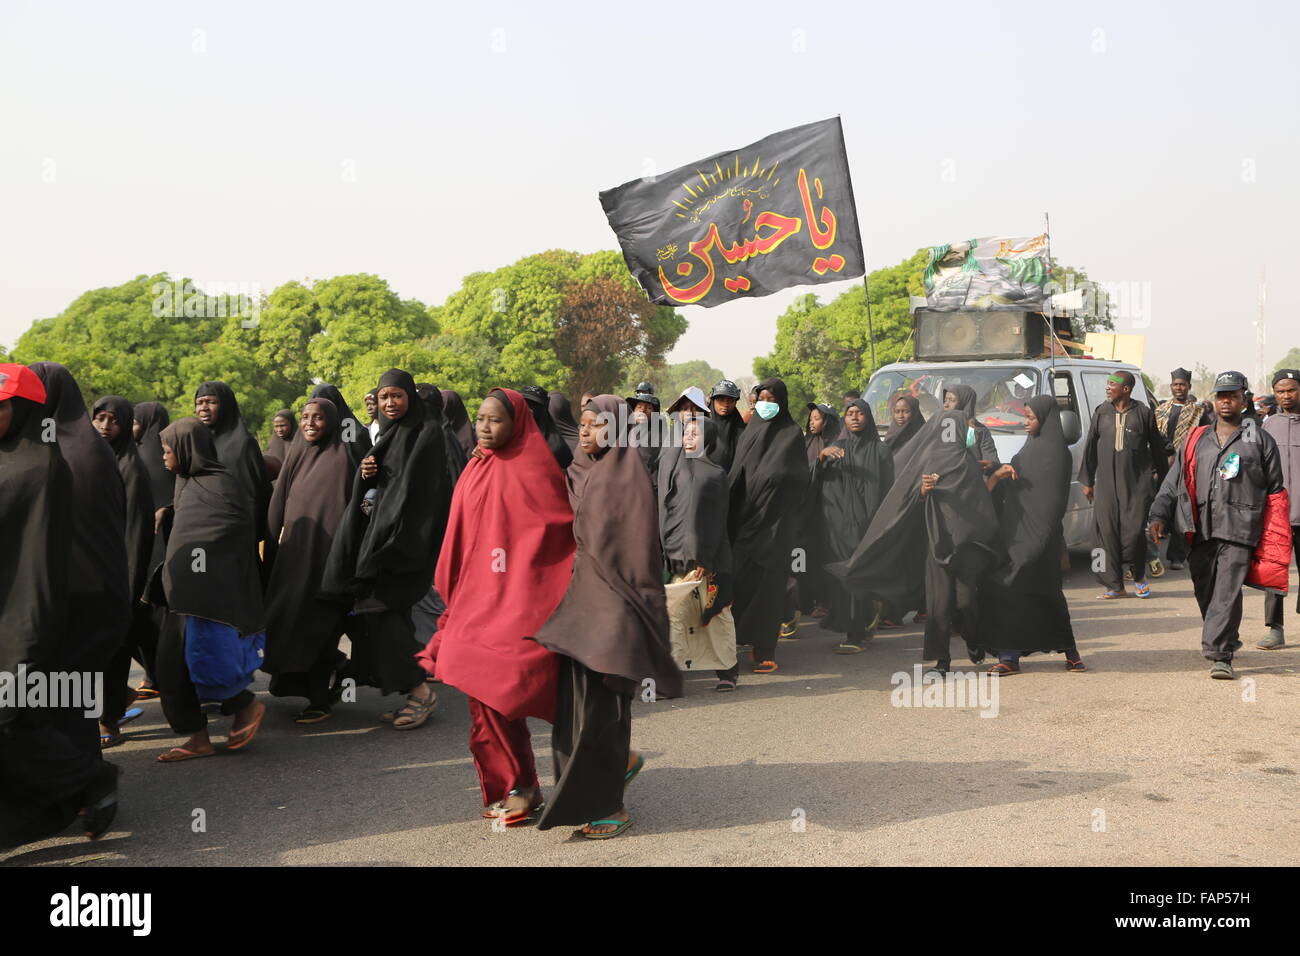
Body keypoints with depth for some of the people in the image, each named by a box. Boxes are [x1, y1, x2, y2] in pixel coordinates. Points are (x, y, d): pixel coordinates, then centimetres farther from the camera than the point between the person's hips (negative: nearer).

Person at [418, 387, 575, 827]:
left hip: (519, 597, -6)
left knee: (498, 691, -12)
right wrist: (453, 598, 14)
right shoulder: (475, 472, 11)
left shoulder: (535, 470, -6)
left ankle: (520, 787, 4)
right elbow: (459, 542, 16)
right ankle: (512, 788, 17)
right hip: (477, 596, 6)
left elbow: (565, 533, -5)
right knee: (486, 697, 5)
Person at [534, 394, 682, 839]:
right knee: (575, 697, 10)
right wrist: (560, 595, 15)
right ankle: (622, 760, 32)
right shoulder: (577, 475, 12)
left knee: (599, 701, -4)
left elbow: (640, 549, -13)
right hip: (576, 596, 7)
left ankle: (606, 805, 5)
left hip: (610, 599, -7)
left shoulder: (629, 478, -9)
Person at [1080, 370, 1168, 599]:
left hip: (1138, 483, -3)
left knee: (1134, 532, -7)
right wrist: (1087, 480, 12)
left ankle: (1139, 577, 17)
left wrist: (1161, 477, 13)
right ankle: (1115, 585, 7)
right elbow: (1090, 447, 13)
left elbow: (1157, 447, 10)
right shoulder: (1101, 413, 9)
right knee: (1108, 532, -1)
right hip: (1106, 483, 3)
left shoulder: (1143, 413, 2)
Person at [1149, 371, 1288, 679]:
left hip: (1239, 531, -4)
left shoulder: (1260, 440, 11)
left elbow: (1275, 491, 10)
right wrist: (1160, 515, -2)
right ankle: (1228, 640, 28)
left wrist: (1272, 540, 2)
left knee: (1227, 593, -12)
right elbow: (1173, 482, 13)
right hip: (1201, 532, 4)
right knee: (1205, 593, 8)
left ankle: (1220, 655, -13)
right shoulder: (1196, 441, 18)